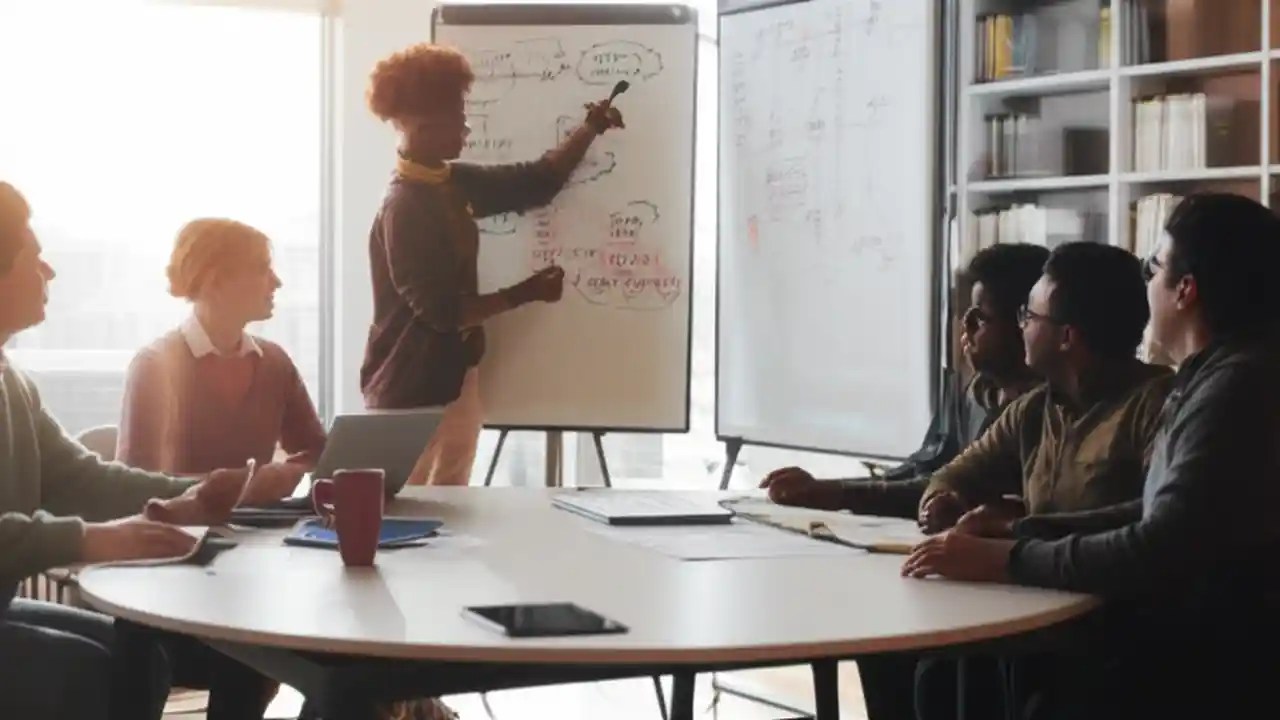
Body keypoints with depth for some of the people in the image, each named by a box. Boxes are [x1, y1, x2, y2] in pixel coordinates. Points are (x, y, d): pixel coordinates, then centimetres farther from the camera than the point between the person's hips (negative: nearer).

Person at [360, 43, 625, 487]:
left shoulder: (453, 183, 5)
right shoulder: (405, 208, -20)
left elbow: (536, 182, 17)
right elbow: (441, 311, -21)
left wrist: (590, 130, 11)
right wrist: (525, 294, -14)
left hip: (455, 379, 9)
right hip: (412, 390, -9)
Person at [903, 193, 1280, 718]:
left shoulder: (1236, 388, -20)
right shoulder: (1218, 376, 13)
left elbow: (1156, 552, -24)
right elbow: (1158, 518, 18)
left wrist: (1005, 559, -15)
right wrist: (1016, 532, 9)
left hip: (1215, 665, -9)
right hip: (1195, 635, 9)